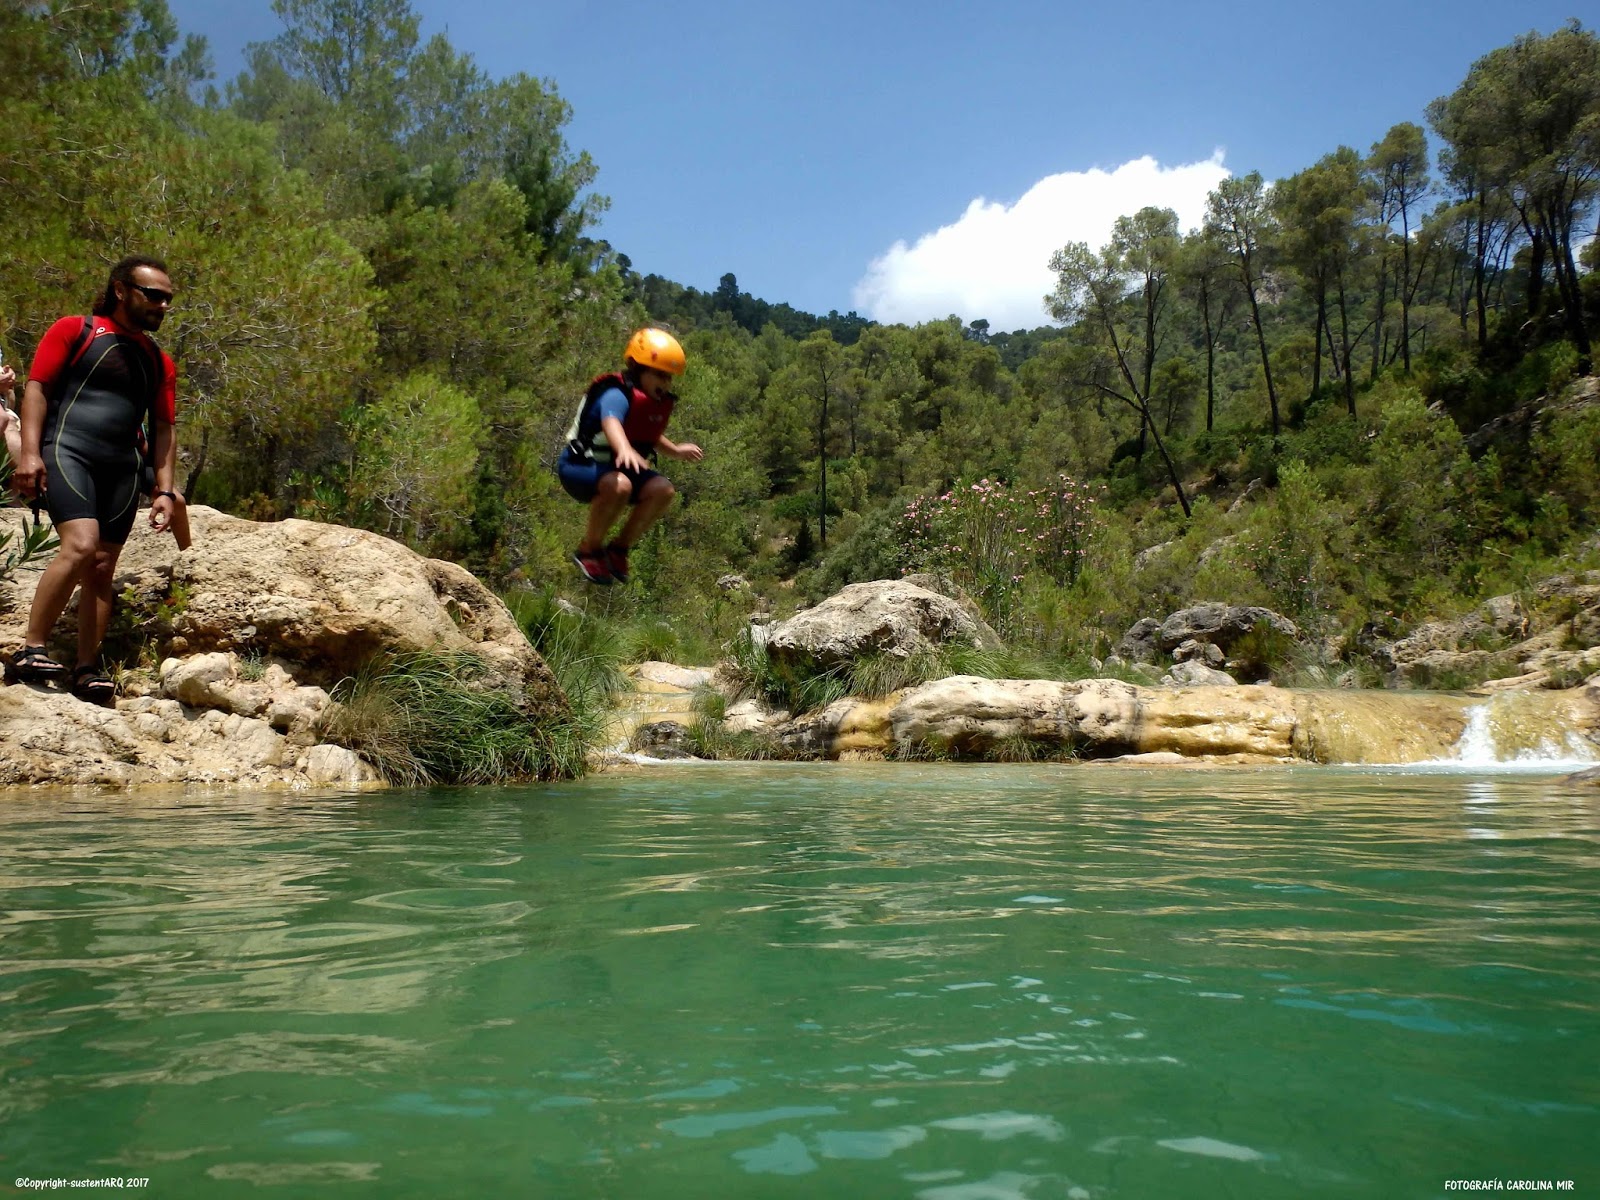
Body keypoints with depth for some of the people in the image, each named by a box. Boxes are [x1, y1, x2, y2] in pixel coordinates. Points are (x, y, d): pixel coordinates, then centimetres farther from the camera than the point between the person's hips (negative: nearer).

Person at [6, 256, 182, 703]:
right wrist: (29, 452, -12)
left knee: (102, 569, 2)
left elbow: (164, 428, 18)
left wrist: (164, 490, 9)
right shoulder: (74, 331, 6)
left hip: (121, 468, 5)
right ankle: (30, 650, -17)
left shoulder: (159, 362, 19)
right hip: (67, 452, -5)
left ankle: (87, 669, 7)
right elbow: (36, 387, 0)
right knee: (80, 545, -24)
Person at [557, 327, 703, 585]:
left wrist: (676, 452, 6)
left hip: (615, 467, 8)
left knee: (663, 489, -16)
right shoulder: (617, 395, -24)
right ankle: (588, 551, -17)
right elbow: (611, 423, -47)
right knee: (619, 485, -39)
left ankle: (619, 548, -1)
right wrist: (625, 449, -68)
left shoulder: (657, 403, 3)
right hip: (578, 467, -8)